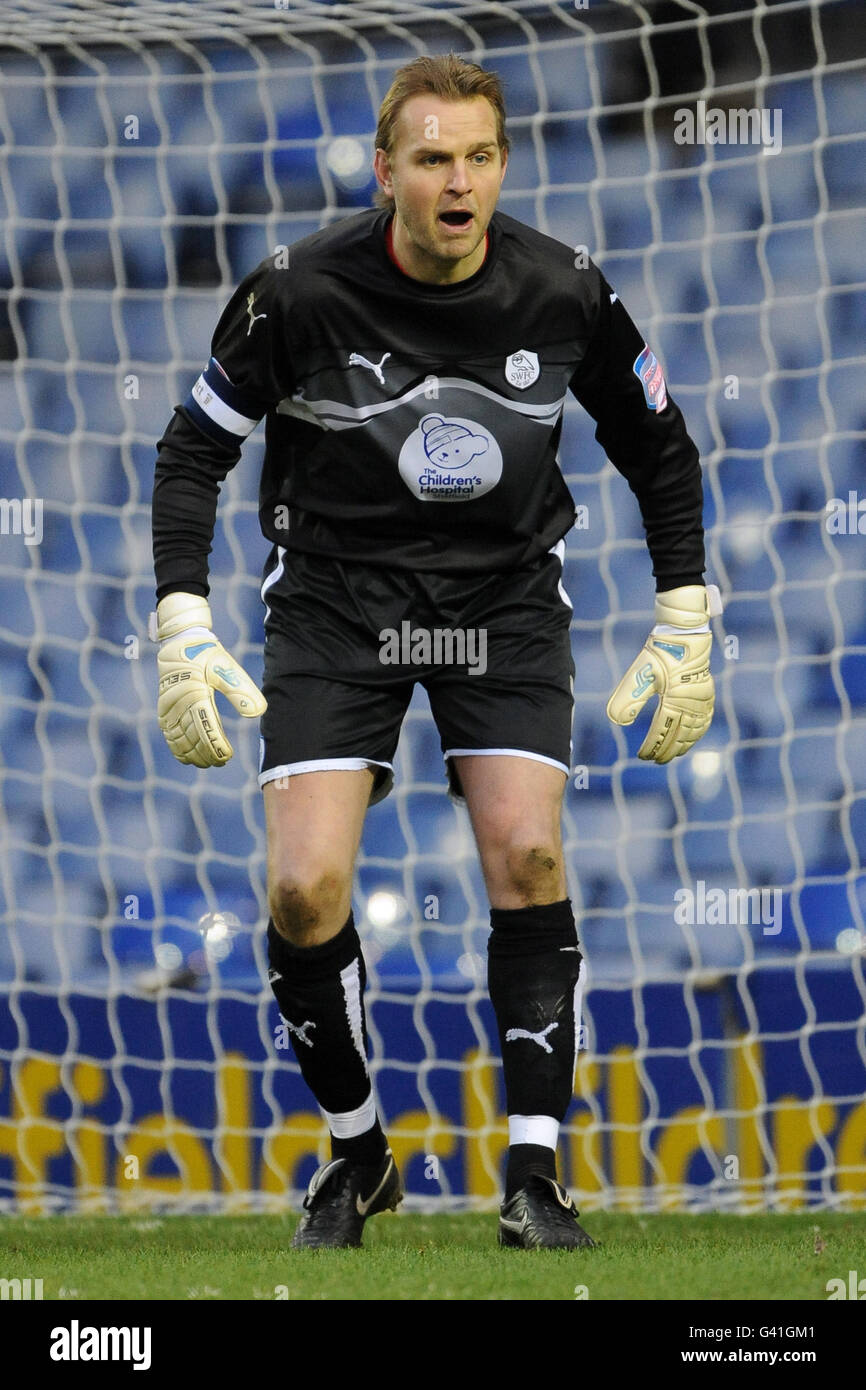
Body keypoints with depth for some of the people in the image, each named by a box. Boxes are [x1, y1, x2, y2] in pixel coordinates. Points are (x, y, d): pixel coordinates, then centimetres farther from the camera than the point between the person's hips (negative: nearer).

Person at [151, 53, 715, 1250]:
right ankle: (358, 1153, 10)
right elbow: (195, 447, -3)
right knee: (304, 892, -13)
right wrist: (184, 629, -11)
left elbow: (660, 451, 6)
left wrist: (684, 633, 3)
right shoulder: (299, 292, -16)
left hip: (506, 595, 1)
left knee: (527, 855, -18)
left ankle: (534, 1175, -7)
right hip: (336, 598, -1)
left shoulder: (564, 295, -11)